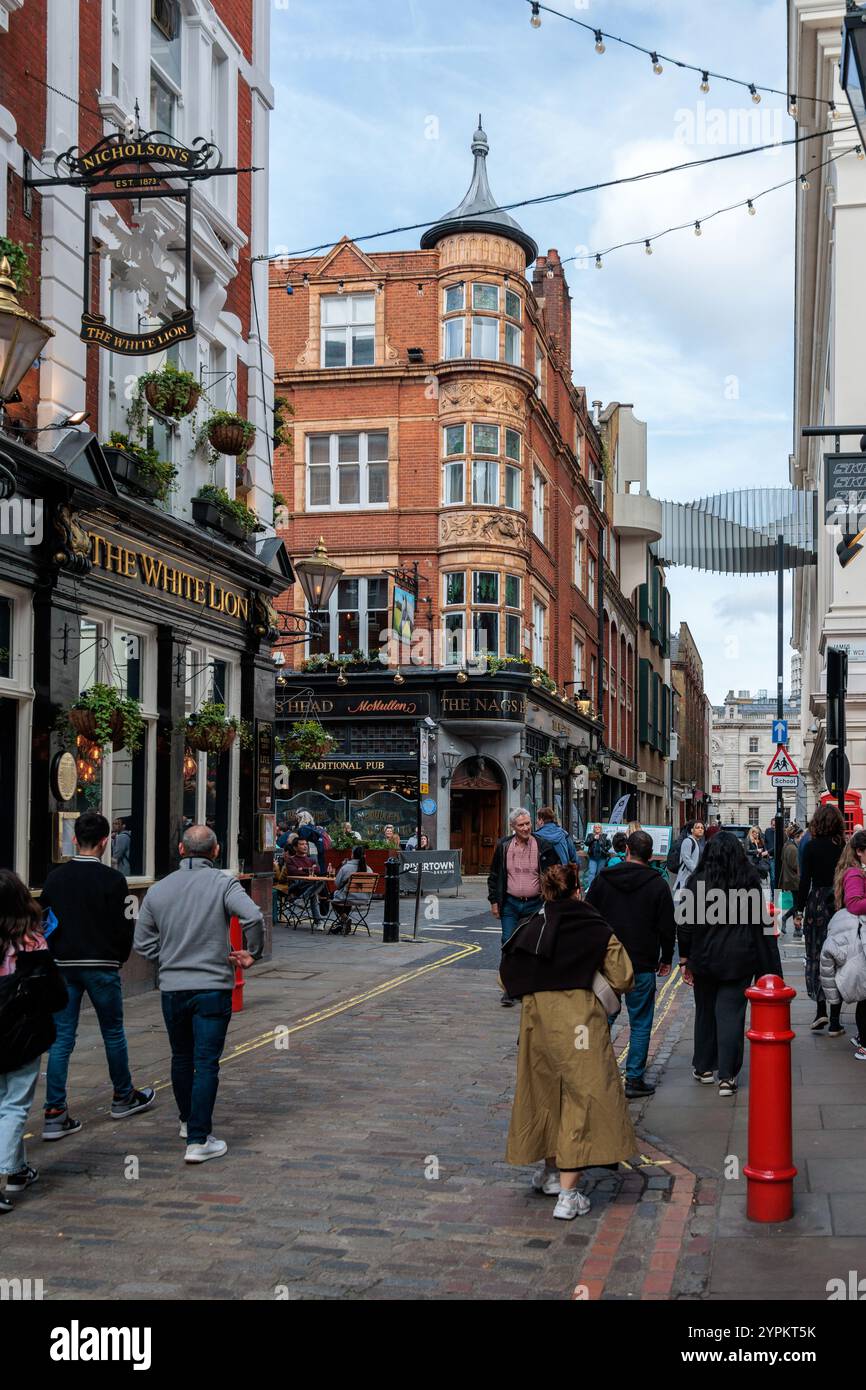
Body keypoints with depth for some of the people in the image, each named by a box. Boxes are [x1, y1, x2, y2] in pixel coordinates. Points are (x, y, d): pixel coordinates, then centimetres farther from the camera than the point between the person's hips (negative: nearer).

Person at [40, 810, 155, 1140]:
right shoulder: (112, 879, -11)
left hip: (63, 966, 4)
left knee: (61, 1038, 4)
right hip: (101, 967, -3)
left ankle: (54, 1113, -1)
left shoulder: (55, 877, 3)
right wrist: (119, 958, 7)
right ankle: (123, 1098, 29)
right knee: (113, 1033, 13)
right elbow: (124, 927, -10)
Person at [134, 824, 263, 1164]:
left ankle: (188, 1122, 38)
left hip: (172, 987, 4)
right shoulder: (222, 883, -9)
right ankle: (198, 1140, -5)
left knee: (181, 1058, 20)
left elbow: (142, 943, 6)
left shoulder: (158, 890, 3)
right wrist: (252, 953, -10)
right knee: (206, 1063, -1)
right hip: (212, 986, -4)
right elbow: (253, 916, -24)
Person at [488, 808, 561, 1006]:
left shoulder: (543, 846, -3)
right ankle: (509, 990, 4)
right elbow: (494, 876, 11)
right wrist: (494, 901, 5)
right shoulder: (504, 846, 2)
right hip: (510, 904, 1)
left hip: (534, 905, -1)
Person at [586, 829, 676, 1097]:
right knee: (640, 1024, 5)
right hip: (643, 965, -2)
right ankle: (634, 1080, 5)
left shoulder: (603, 879, 1)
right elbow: (668, 927, -2)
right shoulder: (658, 885, -5)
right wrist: (666, 959, 12)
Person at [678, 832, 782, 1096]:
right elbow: (760, 922, -3)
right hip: (740, 960, -1)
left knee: (705, 1011, 17)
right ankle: (727, 1076, -2)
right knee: (731, 1014, 2)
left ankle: (703, 1067, 27)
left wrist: (685, 958, 7)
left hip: (704, 958, 1)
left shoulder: (697, 880, -5)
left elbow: (685, 923, -3)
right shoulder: (751, 880, -6)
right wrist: (767, 965, 4)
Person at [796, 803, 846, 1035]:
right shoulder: (844, 846, -1)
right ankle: (834, 1021, 7)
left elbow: (805, 880, -6)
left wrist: (799, 911, -1)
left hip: (817, 903, -2)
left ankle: (821, 1010, -3)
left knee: (815, 957, 10)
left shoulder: (812, 846, -5)